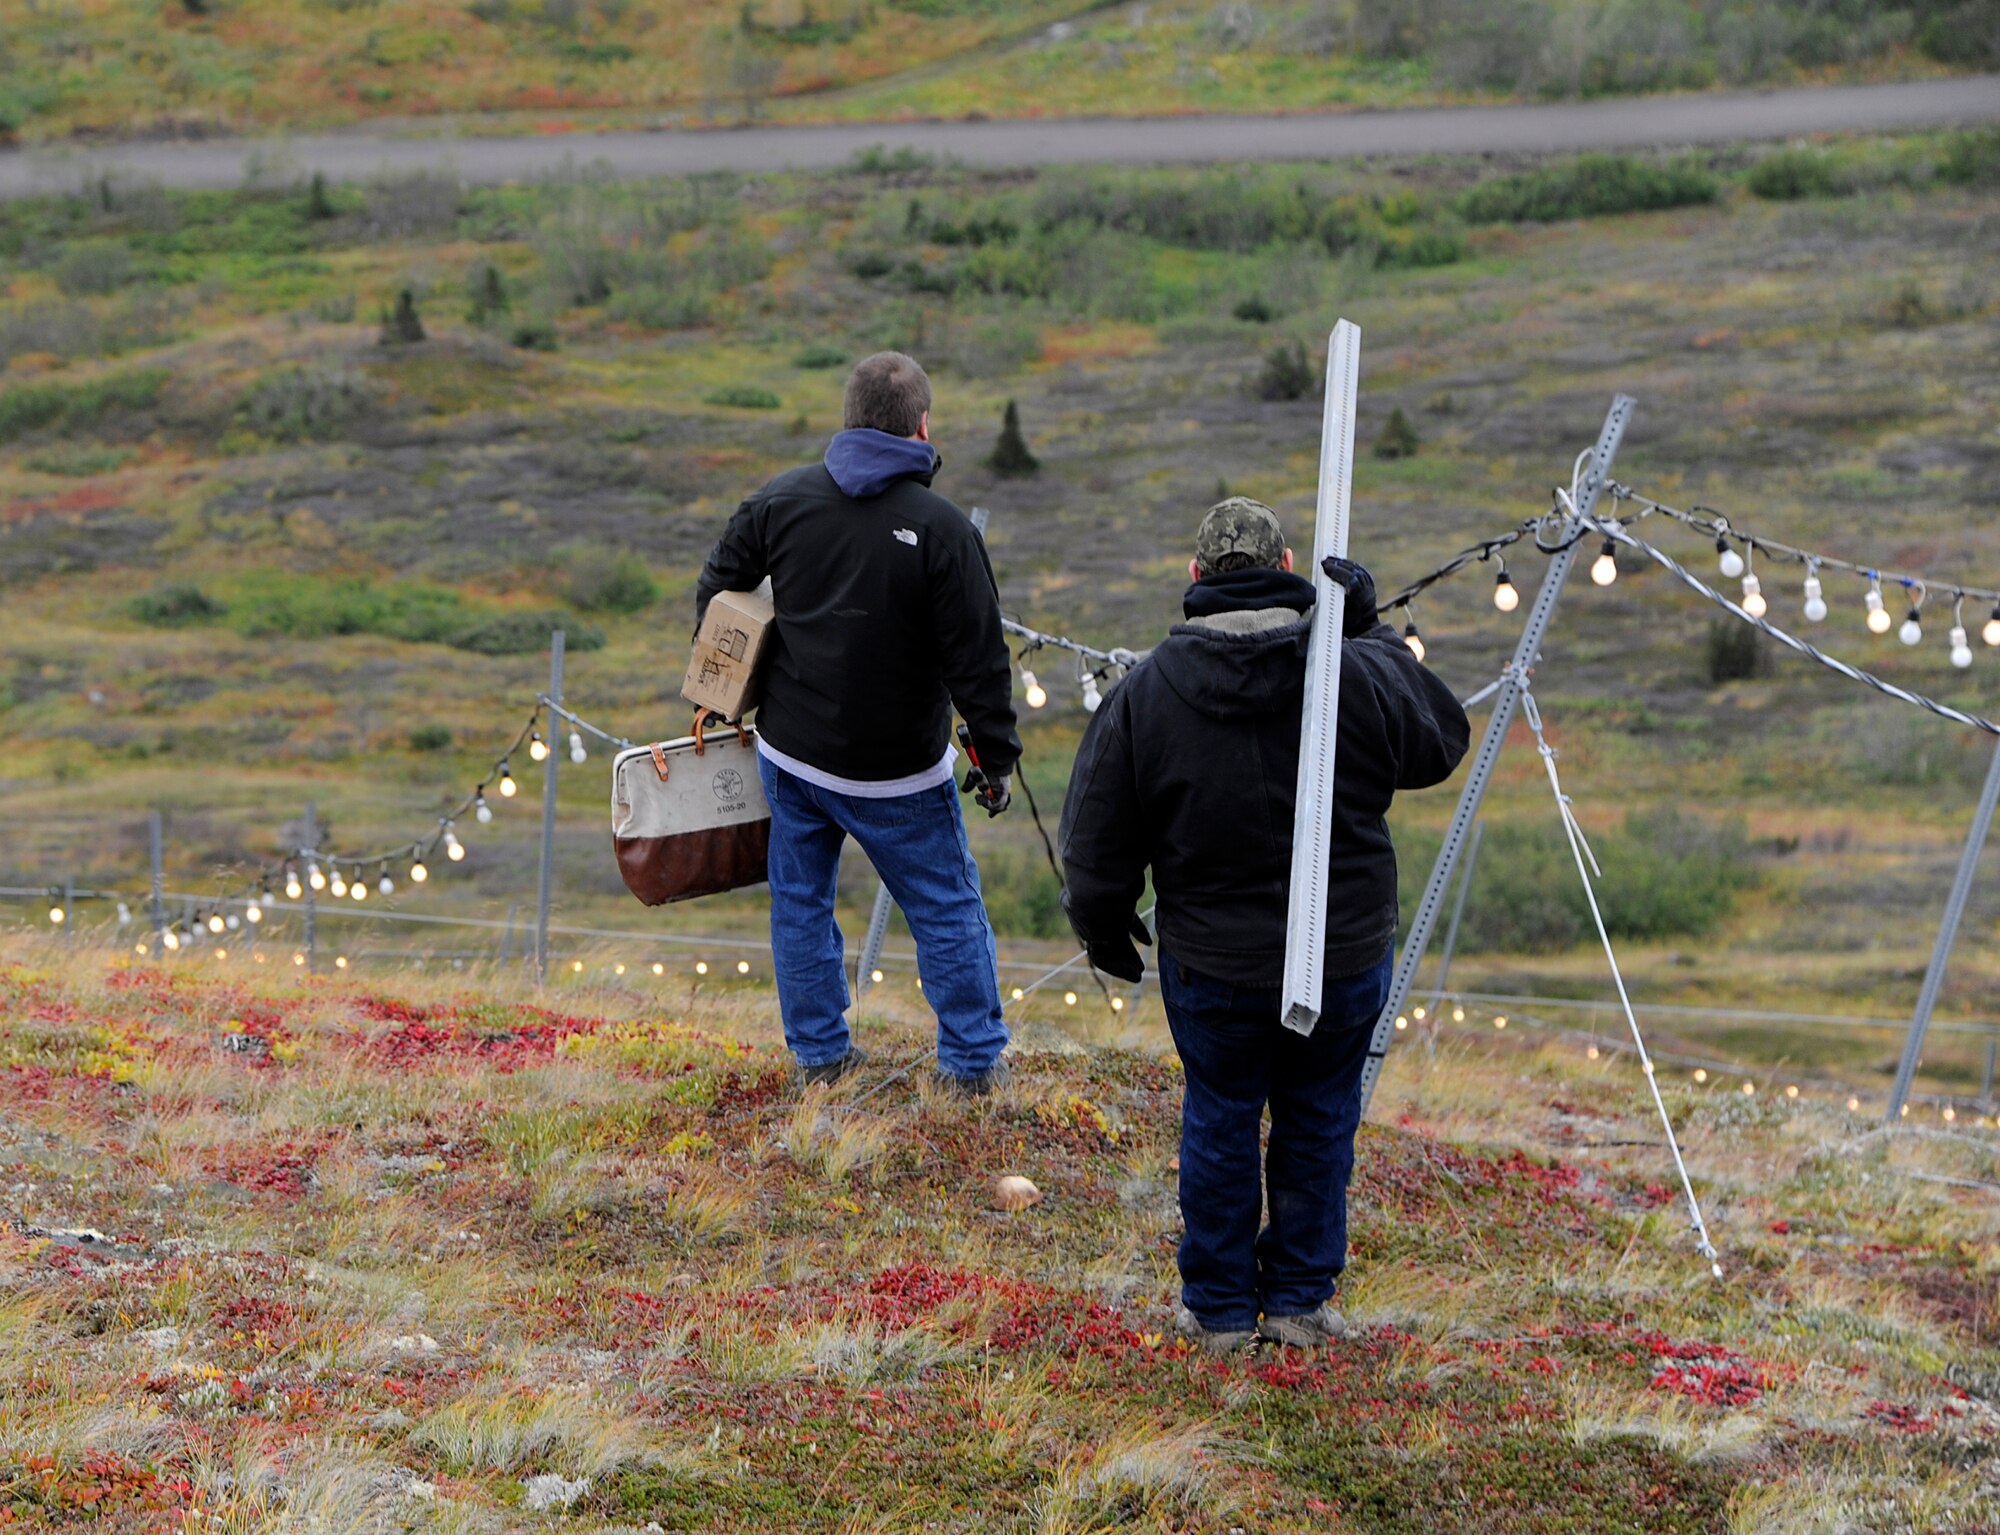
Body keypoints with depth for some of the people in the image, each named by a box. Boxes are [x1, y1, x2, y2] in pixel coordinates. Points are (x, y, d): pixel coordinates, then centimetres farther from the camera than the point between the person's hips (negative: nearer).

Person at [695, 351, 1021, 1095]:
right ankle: (973, 1061, 14)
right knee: (947, 905, 10)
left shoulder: (783, 498, -4)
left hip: (792, 751, 4)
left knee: (801, 900, 17)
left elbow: (715, 590, 8)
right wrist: (998, 759, -4)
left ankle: (820, 1052, 23)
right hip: (898, 769, -4)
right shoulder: (941, 528, -17)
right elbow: (979, 659, -15)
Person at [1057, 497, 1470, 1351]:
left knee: (1219, 1120, 15)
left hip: (1212, 962, 0)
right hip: (1347, 956, 0)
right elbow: (1439, 743, 8)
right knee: (1319, 1119, 16)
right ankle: (1300, 1301, 24)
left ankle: (1219, 1310, 24)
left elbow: (1099, 840, -4)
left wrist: (1103, 931, 14)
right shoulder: (1359, 678, -12)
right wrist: (1371, 630, 8)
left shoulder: (1146, 694, -11)